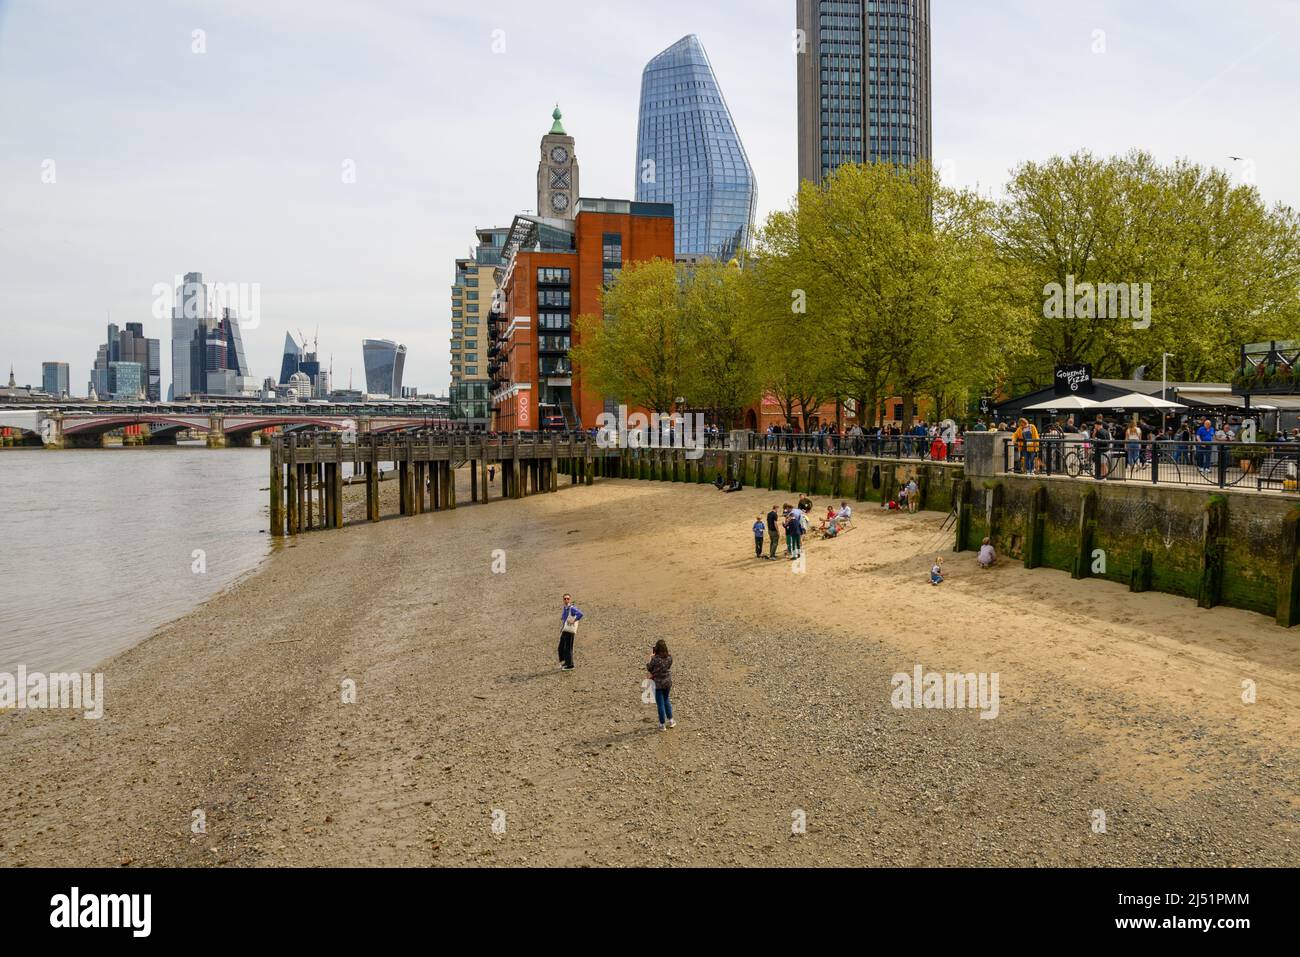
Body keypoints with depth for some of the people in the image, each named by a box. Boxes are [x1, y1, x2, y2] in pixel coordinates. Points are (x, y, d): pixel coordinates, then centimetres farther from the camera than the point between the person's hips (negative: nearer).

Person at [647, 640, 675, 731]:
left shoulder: (655, 659, -24)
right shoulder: (669, 658, -10)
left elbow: (649, 669, -11)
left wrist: (650, 659, 2)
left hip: (658, 683, -4)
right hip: (668, 682, 4)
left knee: (660, 703, 8)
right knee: (666, 700, 25)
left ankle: (662, 725, 18)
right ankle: (670, 721, 31)